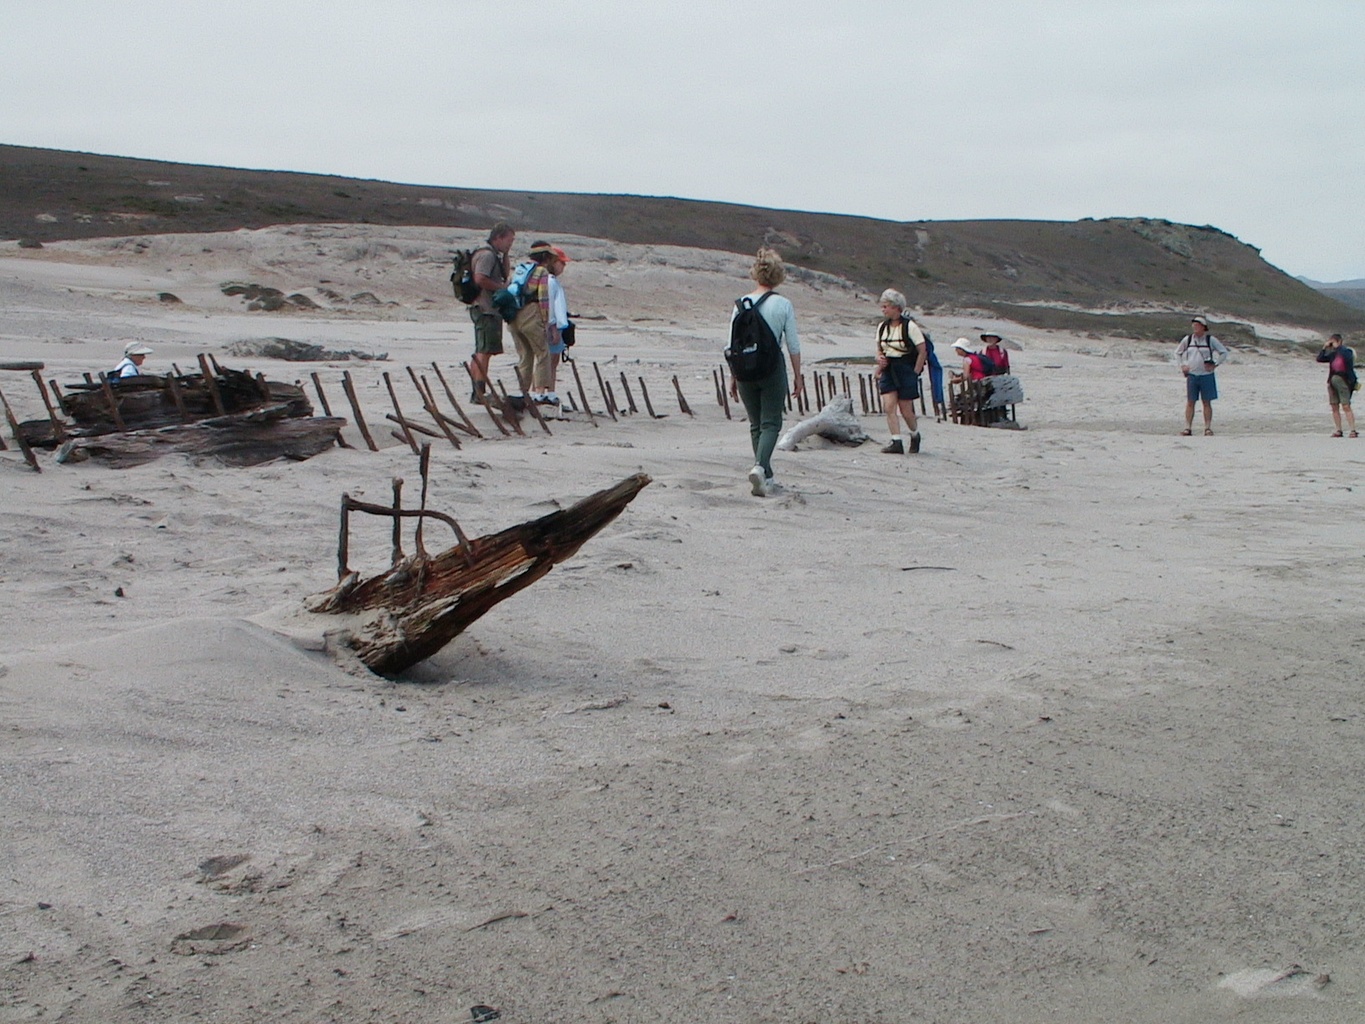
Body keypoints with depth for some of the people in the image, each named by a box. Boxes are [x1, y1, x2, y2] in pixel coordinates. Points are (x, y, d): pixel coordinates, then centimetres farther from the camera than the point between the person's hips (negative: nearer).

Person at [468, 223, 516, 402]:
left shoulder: (493, 255, 20)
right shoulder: (487, 254, -12)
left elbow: (504, 276, 23)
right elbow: (480, 279, -23)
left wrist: (504, 255, 13)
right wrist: (502, 287, -14)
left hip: (485, 309, 11)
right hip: (486, 308, -11)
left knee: (480, 352, 13)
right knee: (485, 352, -13)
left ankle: (476, 393, 18)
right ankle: (481, 393, -15)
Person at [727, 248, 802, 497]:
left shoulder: (741, 304, 2)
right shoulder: (783, 304, -5)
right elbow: (793, 345, -3)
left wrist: (733, 377, 11)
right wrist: (798, 375, 7)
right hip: (773, 368, -3)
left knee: (756, 425, 13)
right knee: (771, 423, 3)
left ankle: (766, 479, 15)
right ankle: (760, 466, -21)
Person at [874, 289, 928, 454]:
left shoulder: (909, 326, -9)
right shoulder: (882, 326, 8)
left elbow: (923, 351, -7)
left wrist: (915, 372, -9)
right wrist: (879, 358, -2)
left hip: (906, 370, -5)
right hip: (888, 370, 5)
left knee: (906, 410, 0)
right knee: (889, 406, -10)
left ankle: (915, 436, 27)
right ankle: (896, 442, -9)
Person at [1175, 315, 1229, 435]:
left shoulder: (1211, 340, 0)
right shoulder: (1187, 339, 6)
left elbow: (1224, 352, 7)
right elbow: (1177, 352, 19)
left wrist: (1215, 364, -3)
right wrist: (1182, 365, 7)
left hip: (1206, 375, -2)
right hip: (1191, 375, 2)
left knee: (1207, 402, 1)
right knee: (1190, 402, 0)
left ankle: (1208, 428, 5)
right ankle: (1188, 428, 2)